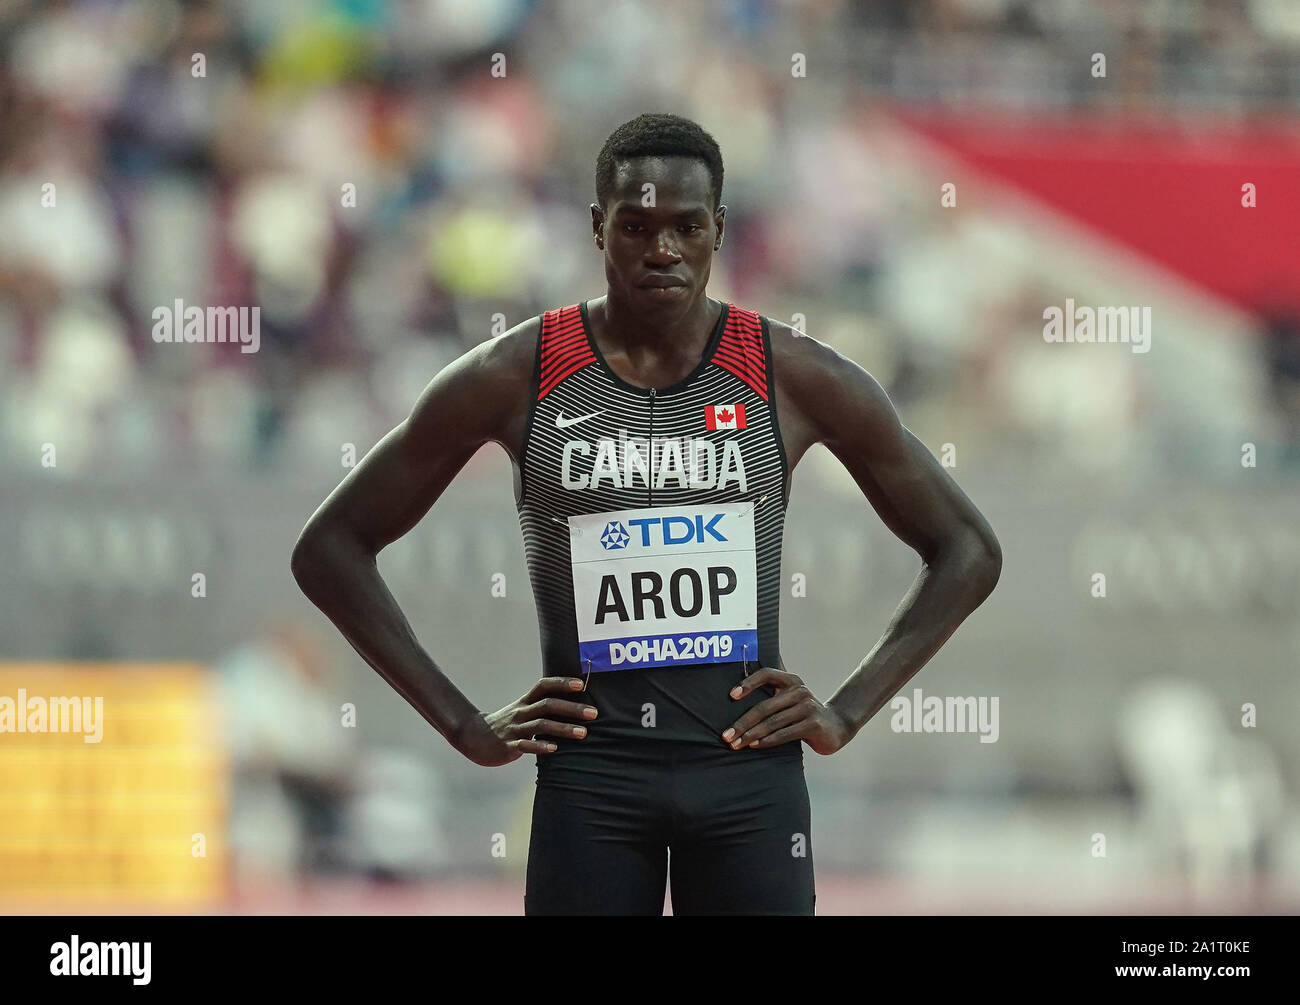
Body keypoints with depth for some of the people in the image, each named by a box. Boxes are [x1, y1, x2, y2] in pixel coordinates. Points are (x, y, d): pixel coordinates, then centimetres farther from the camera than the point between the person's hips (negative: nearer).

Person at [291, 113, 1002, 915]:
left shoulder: (798, 379, 0)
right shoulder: (515, 380, -1)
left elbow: (968, 551, 10)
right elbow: (331, 548, 5)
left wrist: (848, 713, 0)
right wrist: (465, 726, -2)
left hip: (748, 767, 0)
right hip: (588, 771, 0)